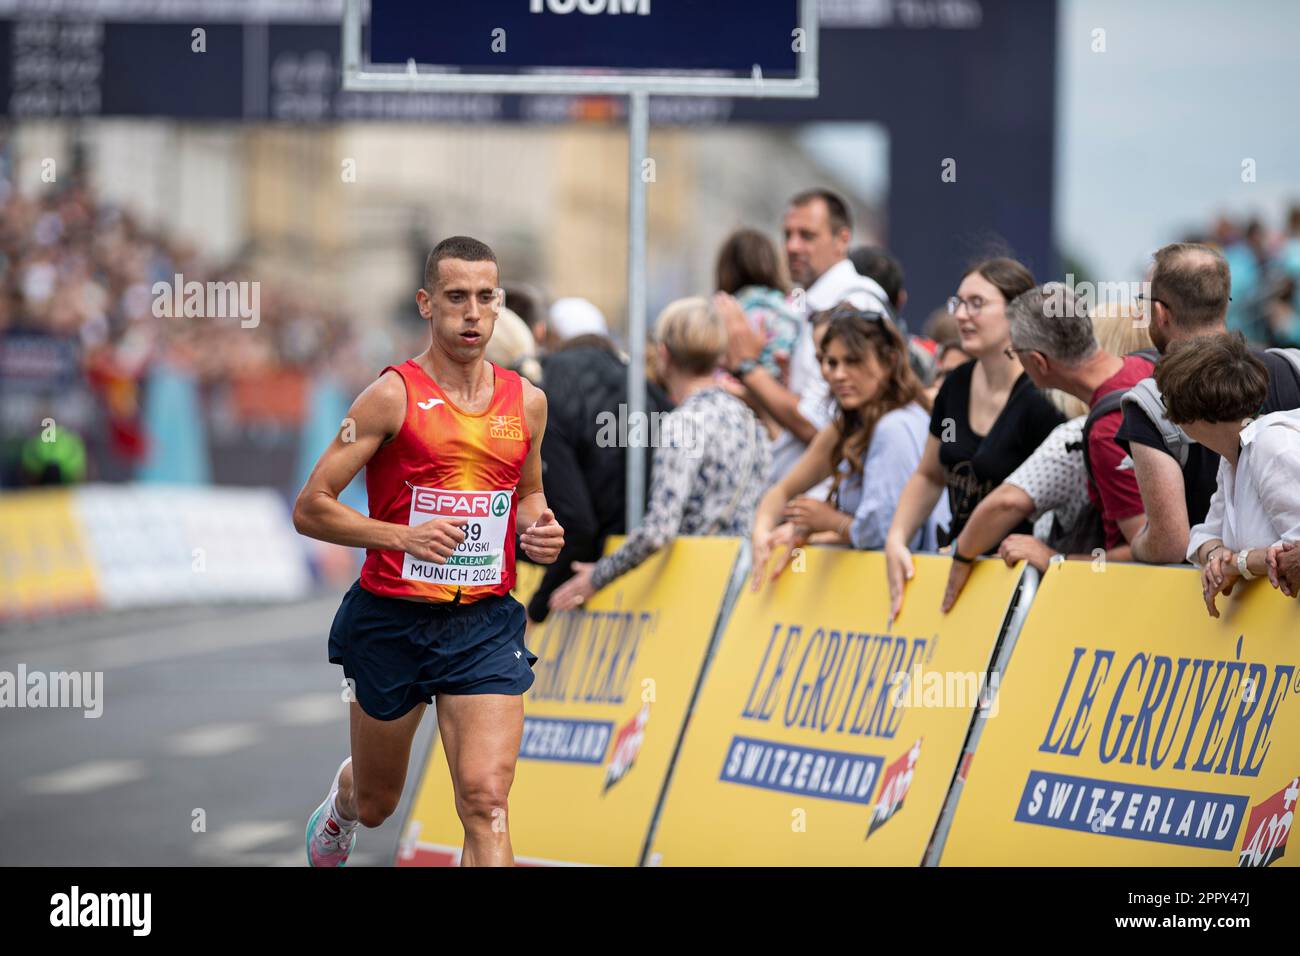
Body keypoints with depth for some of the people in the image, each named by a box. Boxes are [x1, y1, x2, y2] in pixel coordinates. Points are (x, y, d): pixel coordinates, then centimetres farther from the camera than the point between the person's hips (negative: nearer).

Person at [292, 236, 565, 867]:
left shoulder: (526, 402, 4)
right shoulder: (394, 396, -11)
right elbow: (309, 509, -11)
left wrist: (538, 531, 1)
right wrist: (404, 536, -23)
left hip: (486, 625, 2)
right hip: (392, 621, -2)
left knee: (486, 802, -16)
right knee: (377, 803, 19)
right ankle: (340, 803, 57)